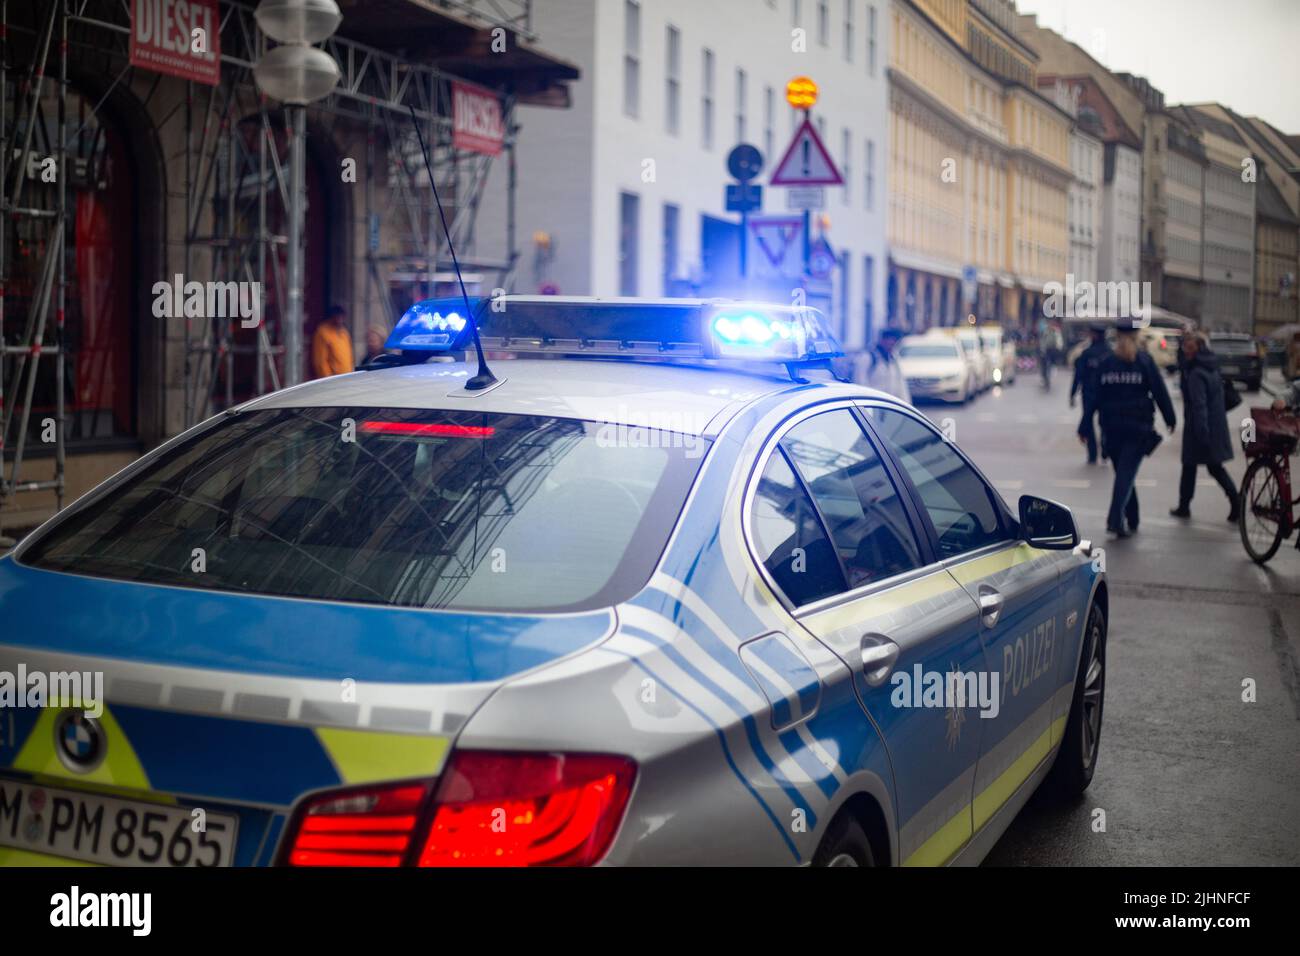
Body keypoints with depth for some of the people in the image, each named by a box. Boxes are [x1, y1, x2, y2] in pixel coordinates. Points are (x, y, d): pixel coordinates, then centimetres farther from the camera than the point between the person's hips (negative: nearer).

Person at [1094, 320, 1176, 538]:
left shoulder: (1104, 363, 3)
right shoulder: (1144, 361, -4)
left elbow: (1095, 397, 2)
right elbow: (1160, 393, -3)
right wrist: (1170, 419, 6)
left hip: (1111, 427, 3)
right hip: (1138, 427, -3)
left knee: (1124, 473, 15)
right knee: (1127, 473, -6)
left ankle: (1132, 521, 21)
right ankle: (1115, 519, -21)